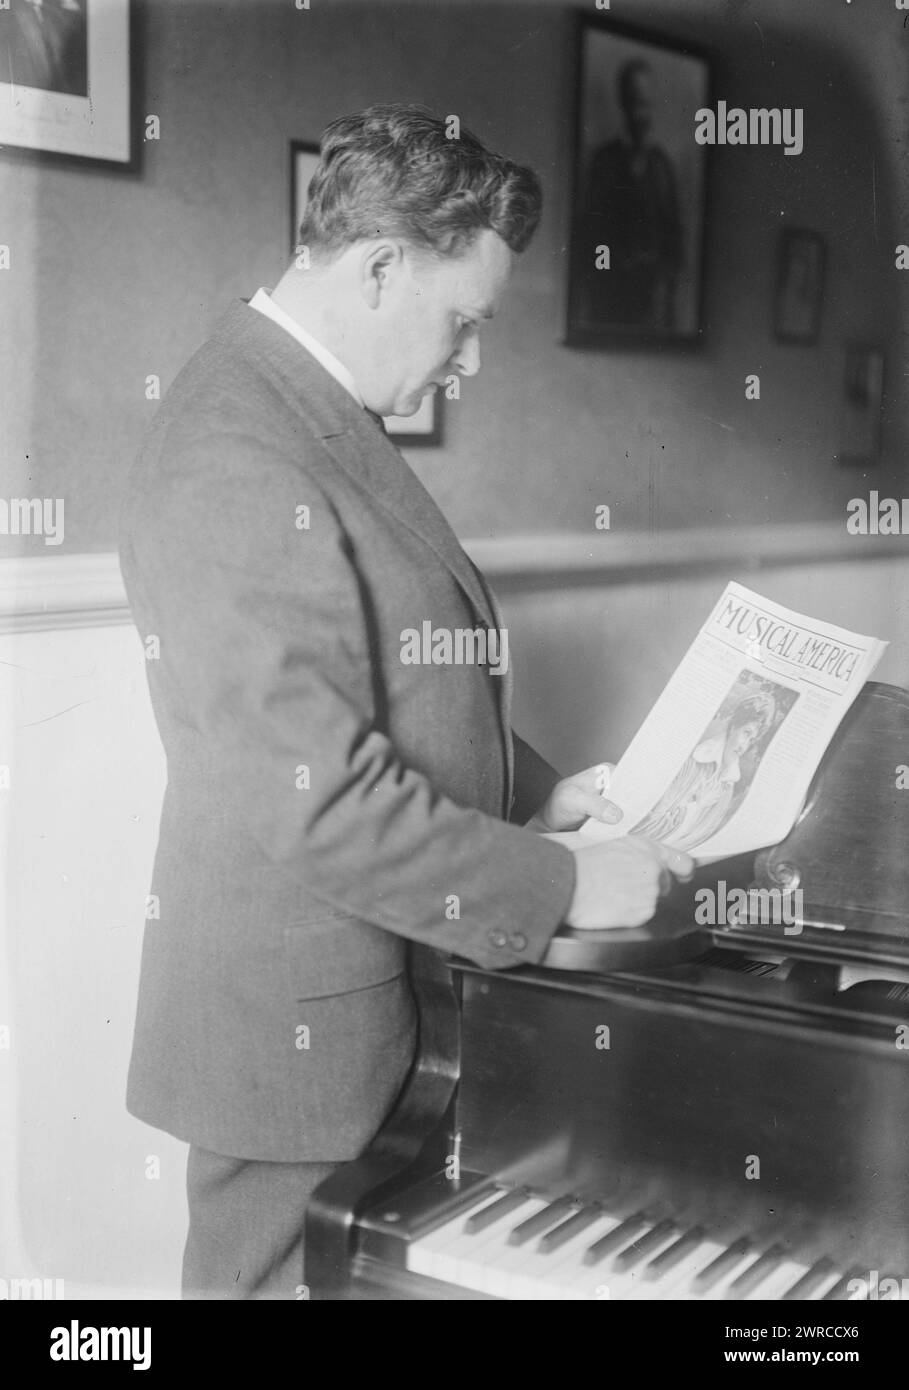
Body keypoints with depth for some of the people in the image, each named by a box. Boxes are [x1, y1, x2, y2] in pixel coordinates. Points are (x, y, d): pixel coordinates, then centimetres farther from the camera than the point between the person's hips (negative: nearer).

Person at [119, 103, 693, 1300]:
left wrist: (538, 794, 6)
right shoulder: (236, 469, -25)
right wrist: (564, 885, -20)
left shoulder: (316, 419, 8)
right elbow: (318, 804, -28)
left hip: (387, 994, 10)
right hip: (299, 1023, -9)